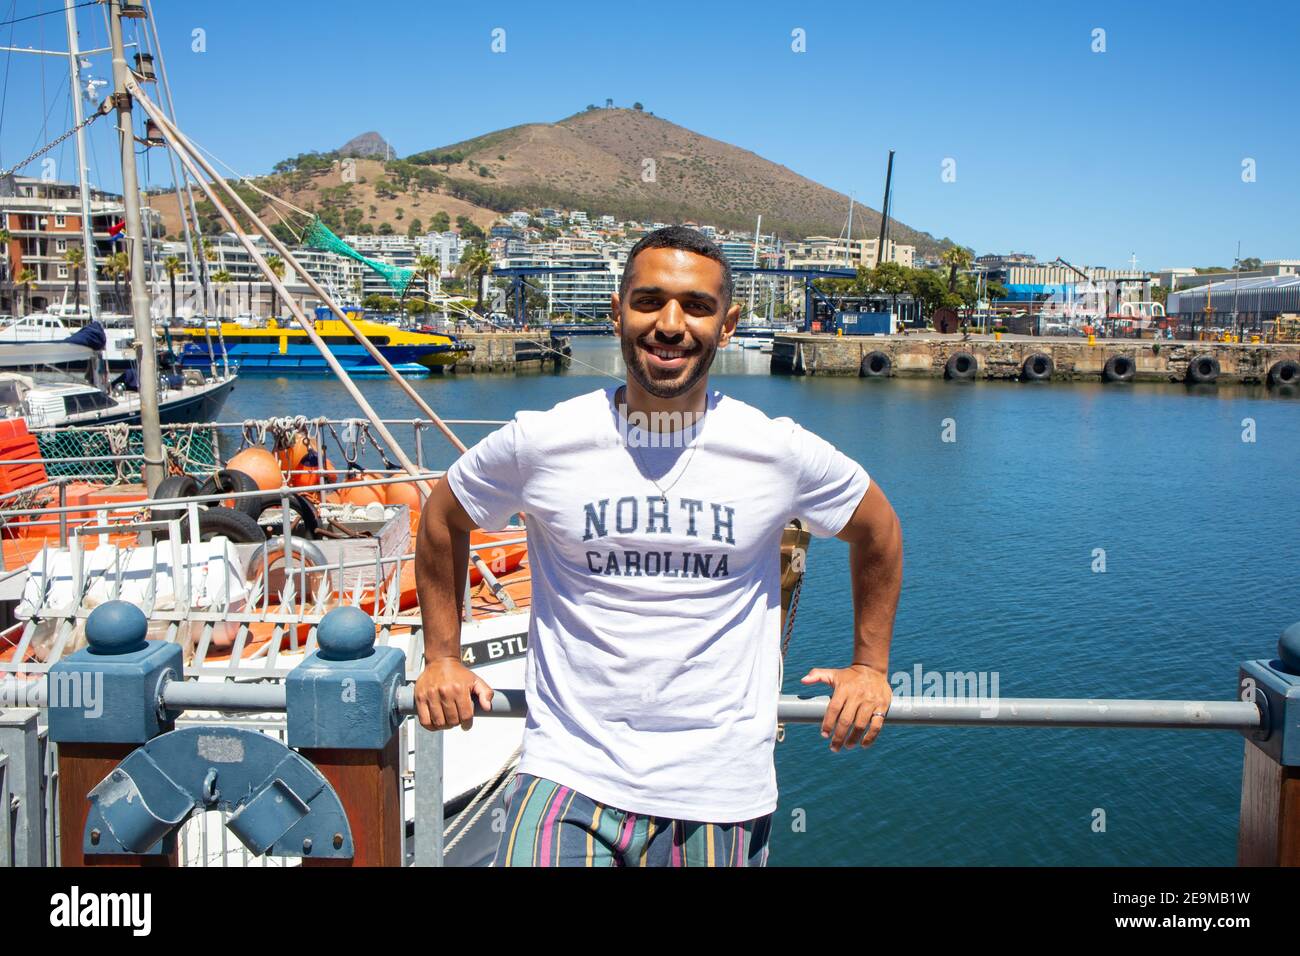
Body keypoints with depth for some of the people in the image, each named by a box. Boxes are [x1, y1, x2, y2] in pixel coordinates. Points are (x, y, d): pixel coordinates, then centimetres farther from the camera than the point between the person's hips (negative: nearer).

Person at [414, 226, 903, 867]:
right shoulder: (541, 442, -5)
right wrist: (441, 658, 14)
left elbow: (878, 530, 15)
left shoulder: (782, 453, -4)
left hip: (720, 795, 2)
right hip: (570, 775, -1)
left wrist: (870, 664, 16)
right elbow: (442, 519, 13)